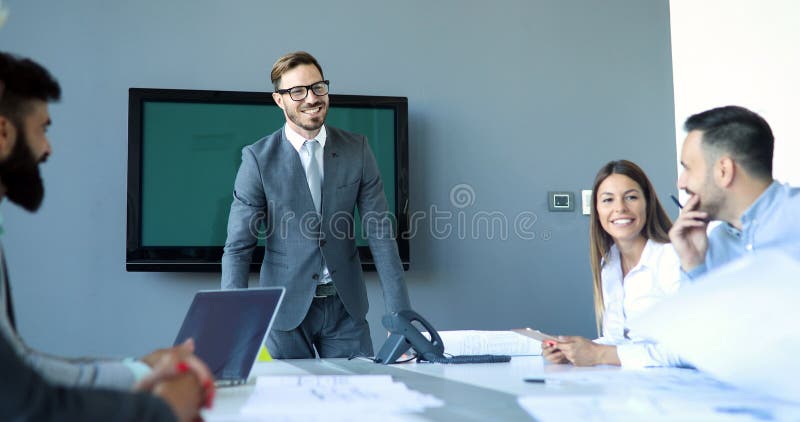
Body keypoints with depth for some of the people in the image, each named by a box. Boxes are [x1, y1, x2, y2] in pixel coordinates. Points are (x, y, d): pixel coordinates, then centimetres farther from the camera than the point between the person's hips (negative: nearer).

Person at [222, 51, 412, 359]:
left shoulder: (356, 149, -1)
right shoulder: (258, 158, -8)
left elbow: (380, 233, -2)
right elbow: (238, 247, -8)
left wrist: (399, 315, -7)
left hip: (346, 307, 2)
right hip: (286, 309, -2)